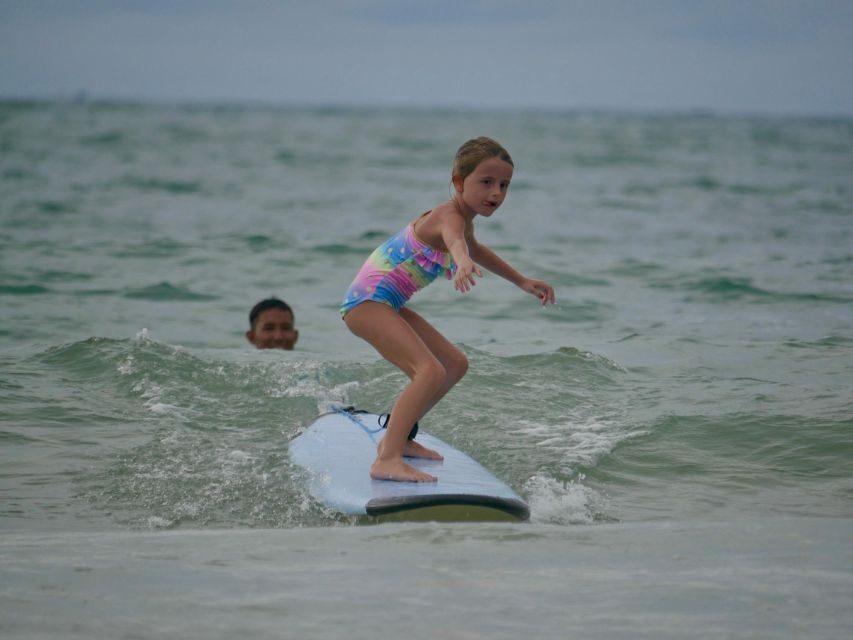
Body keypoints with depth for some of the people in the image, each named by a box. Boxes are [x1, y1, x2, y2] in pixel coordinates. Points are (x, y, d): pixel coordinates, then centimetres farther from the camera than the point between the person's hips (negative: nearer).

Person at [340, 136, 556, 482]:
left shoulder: (463, 217, 10)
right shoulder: (450, 217, -22)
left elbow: (473, 248, 34)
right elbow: (454, 241, -48)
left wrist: (522, 281, 42)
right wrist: (463, 264, -71)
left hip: (387, 304, 10)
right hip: (368, 301, -10)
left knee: (455, 365, 18)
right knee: (431, 372, -27)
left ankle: (397, 437, 25)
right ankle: (387, 461, -35)